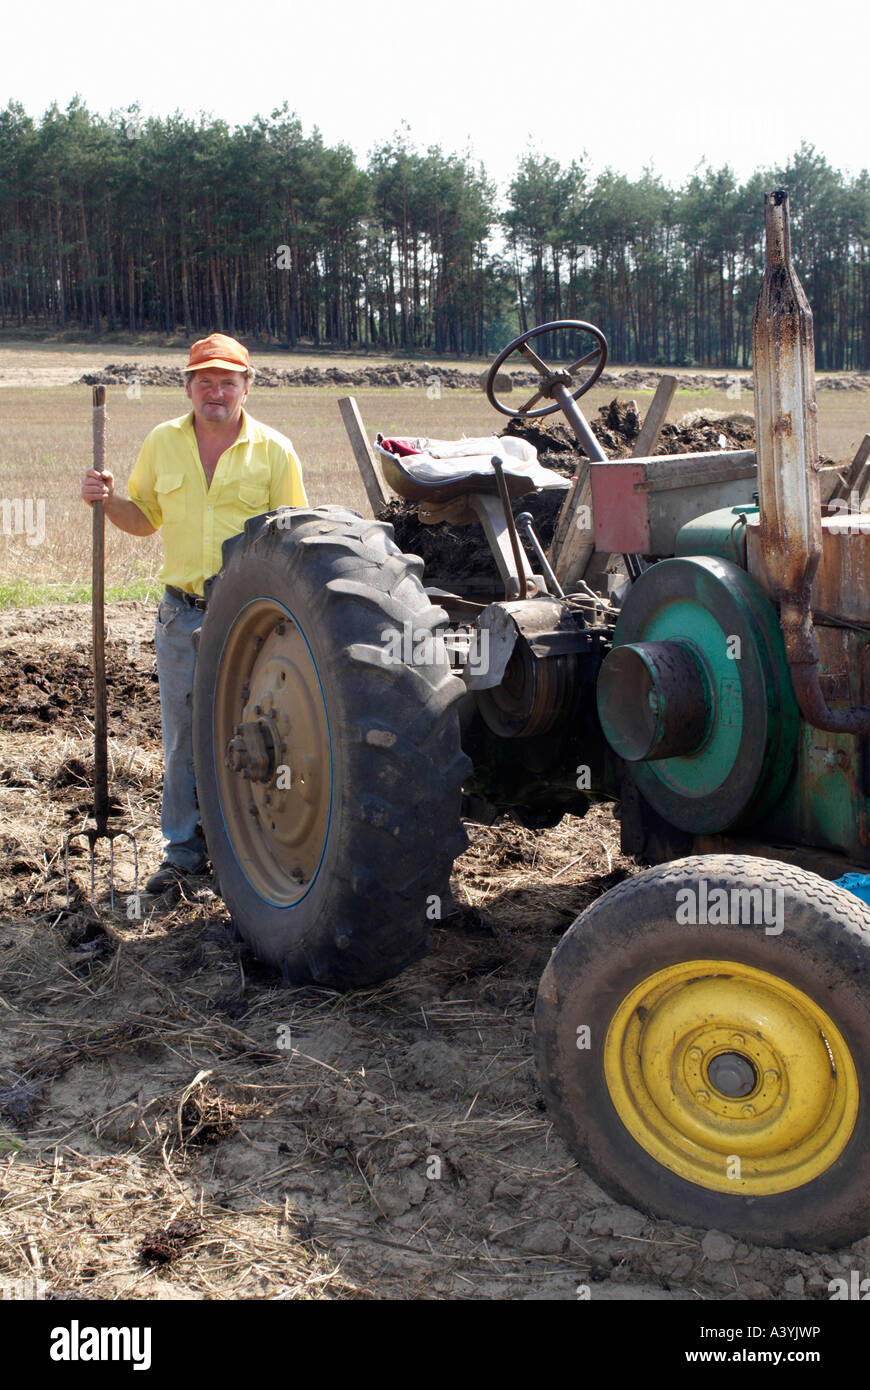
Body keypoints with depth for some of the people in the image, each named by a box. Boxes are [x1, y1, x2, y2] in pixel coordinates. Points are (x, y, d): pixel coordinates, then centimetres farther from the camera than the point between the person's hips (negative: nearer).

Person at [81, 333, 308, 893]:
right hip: (181, 613, 3)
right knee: (182, 734, 9)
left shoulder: (274, 449, -2)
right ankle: (185, 847, 23)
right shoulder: (162, 442, 7)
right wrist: (108, 500, -4)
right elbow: (145, 518, 16)